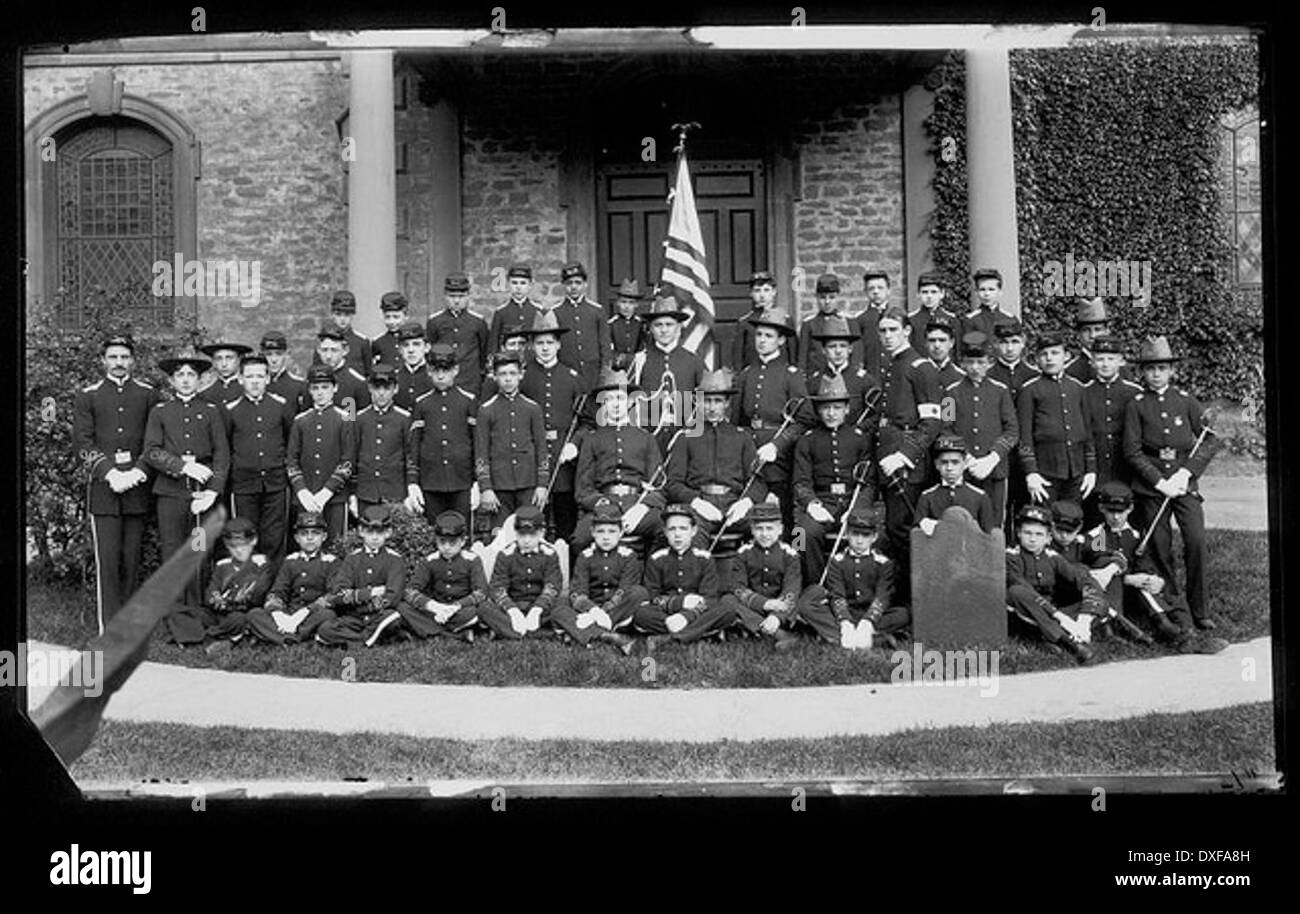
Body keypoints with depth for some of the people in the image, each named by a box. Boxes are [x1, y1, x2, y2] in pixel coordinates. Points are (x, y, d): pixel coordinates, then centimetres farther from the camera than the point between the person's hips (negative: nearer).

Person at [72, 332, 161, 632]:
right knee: (107, 560, -6)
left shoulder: (148, 394, 9)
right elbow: (83, 442, 1)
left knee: (132, 559, 5)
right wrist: (111, 474, -11)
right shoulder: (87, 396, 8)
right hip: (103, 485, -1)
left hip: (138, 485, 1)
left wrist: (138, 472, -10)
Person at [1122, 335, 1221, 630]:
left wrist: (1186, 472, -8)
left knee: (1196, 541, -14)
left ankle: (1199, 608, -3)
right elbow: (1132, 451, -3)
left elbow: (1211, 440, 4)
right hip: (1150, 486, 0)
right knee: (1160, 549, 2)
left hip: (1184, 482, 1)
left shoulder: (1186, 400, 6)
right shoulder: (1136, 405, 2)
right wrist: (1160, 481, -12)